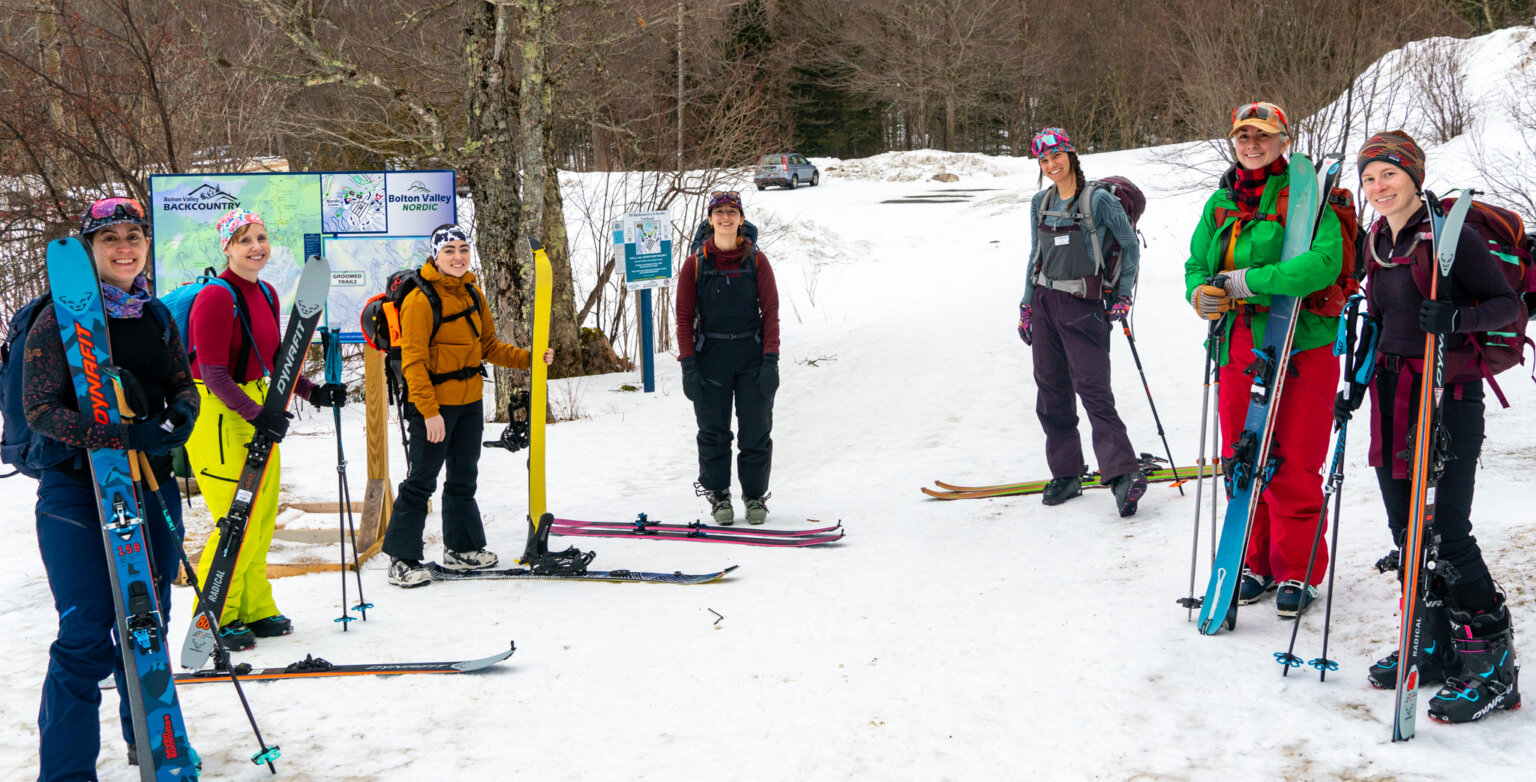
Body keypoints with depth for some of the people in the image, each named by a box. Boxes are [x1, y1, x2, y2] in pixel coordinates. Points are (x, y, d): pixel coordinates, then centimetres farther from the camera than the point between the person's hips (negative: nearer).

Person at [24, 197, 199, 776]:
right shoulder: (60, 318, -8)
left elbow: (184, 385, 17)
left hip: (152, 487, 5)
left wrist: (182, 412, -8)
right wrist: (127, 435, -26)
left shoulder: (157, 316, 9)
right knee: (87, 637, -8)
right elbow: (40, 409, -15)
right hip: (77, 492, -5)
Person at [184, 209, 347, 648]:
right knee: (239, 522, -8)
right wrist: (256, 414, -29)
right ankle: (214, 620, 6)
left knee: (263, 518, 12)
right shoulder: (216, 298, -17)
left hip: (259, 413, 9)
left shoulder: (266, 295, 10)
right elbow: (214, 374, -21)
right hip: (218, 415, -9)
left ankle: (253, 609, 25)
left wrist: (314, 392, 8)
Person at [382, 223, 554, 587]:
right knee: (421, 482, -3)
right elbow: (413, 361, -17)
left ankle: (461, 549, 30)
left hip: (469, 402, 8)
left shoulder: (472, 294, 9)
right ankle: (402, 559, 5)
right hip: (433, 405, -7)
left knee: (464, 478, 17)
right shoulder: (420, 300, -15)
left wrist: (529, 358, 6)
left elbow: (488, 345, 17)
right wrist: (429, 411, -22)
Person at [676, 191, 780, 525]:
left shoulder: (756, 260, 2)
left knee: (756, 430, 1)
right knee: (713, 431, 3)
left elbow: (770, 312, 1)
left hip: (752, 355, 0)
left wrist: (770, 360, -7)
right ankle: (718, 494, 17)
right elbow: (684, 317, 3)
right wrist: (688, 365, -5)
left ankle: (755, 495, 16)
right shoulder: (695, 264, 2)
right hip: (710, 356, 0)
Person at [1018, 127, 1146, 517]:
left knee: (1093, 389, -14)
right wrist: (1026, 306, 16)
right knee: (1051, 390, 6)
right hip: (1045, 303, 6)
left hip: (1084, 305, -6)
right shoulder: (1040, 203, 10)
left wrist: (1123, 295, -3)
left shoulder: (1099, 200, -7)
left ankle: (1123, 474, -17)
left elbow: (1131, 245, 0)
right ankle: (1066, 473, 15)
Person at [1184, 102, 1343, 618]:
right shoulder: (1220, 203, 14)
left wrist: (1246, 281, -22)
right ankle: (1257, 562, 25)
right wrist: (1201, 293, -9)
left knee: (1294, 465, -2)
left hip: (1300, 347, -5)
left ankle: (1298, 571, 13)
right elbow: (1197, 264, 16)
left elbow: (1324, 260, -21)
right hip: (1237, 348, 5)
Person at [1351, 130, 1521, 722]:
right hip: (1393, 393, 8)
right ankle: (1436, 650, 21)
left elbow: (1508, 305, -10)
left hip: (1448, 395, -7)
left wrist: (1455, 317, -28)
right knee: (1405, 527, 9)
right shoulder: (1376, 243, 12)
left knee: (1448, 532, -11)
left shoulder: (1451, 235, -9)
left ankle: (1493, 667, -3)